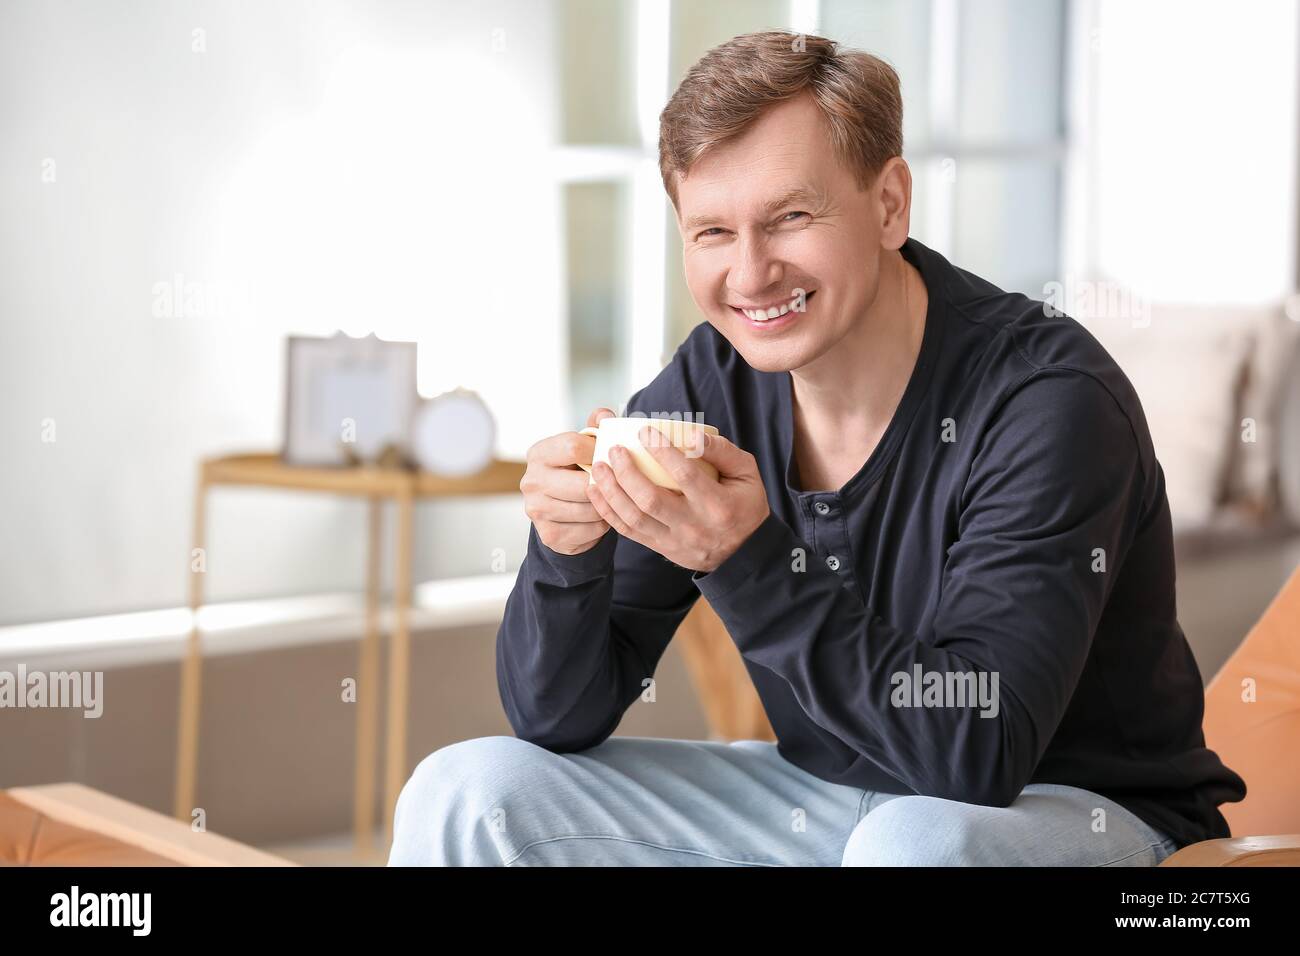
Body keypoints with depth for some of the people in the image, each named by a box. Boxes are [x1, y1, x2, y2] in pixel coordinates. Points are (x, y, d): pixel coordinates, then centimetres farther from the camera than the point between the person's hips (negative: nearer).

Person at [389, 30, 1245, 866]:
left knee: (915, 842, -38)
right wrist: (567, 552, -25)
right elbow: (559, 721, -5)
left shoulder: (1046, 402, -23)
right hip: (821, 800, 5)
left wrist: (749, 563, -37)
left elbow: (980, 751, -30)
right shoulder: (706, 389, -7)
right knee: (465, 795, -6)